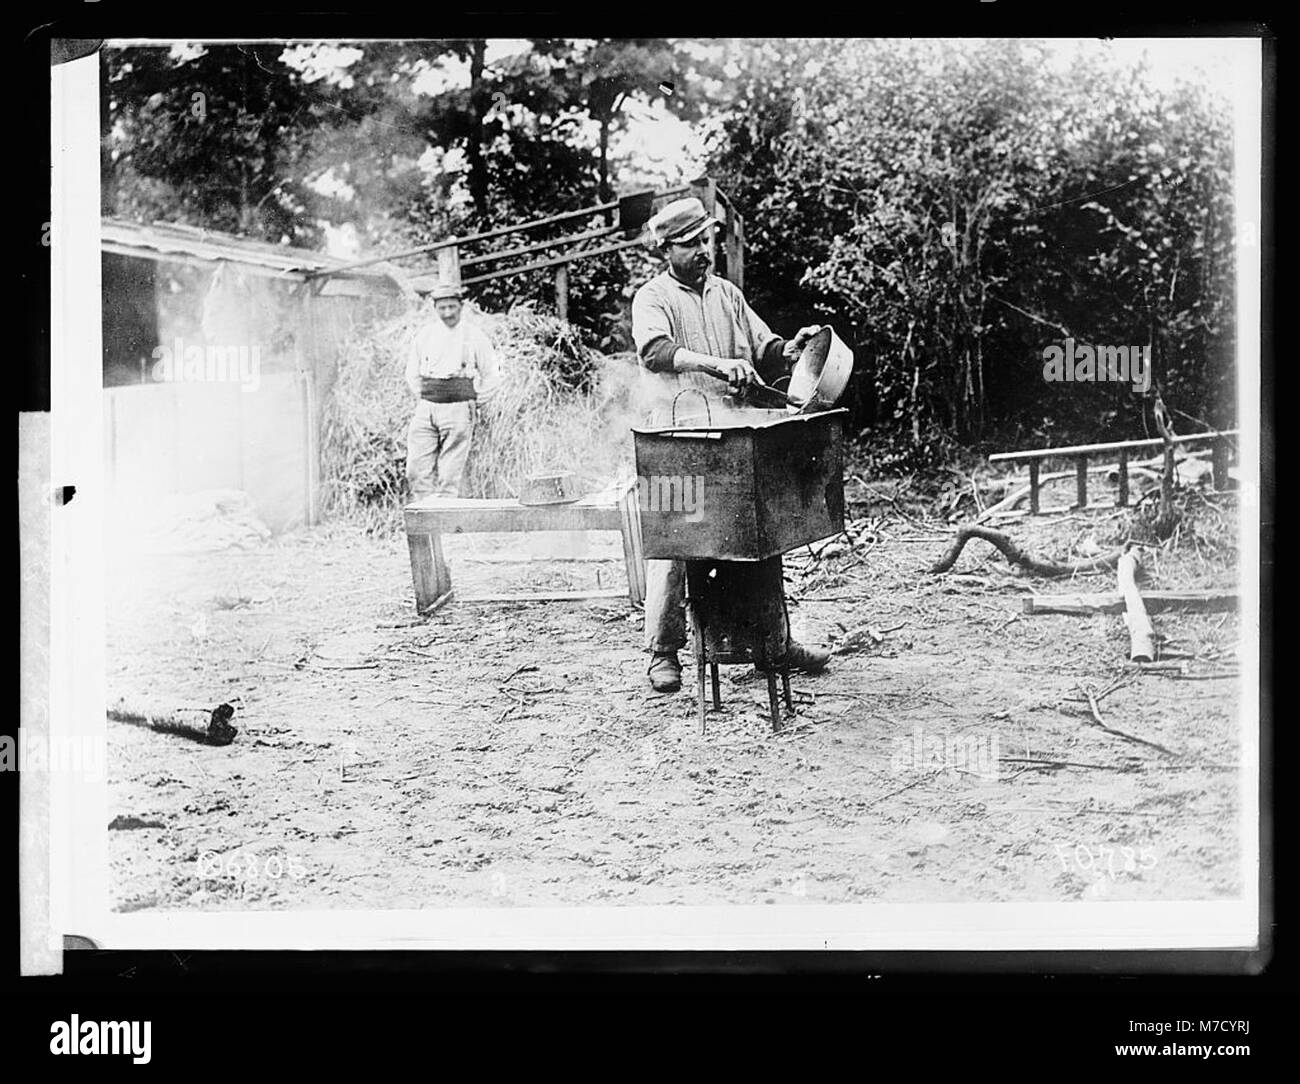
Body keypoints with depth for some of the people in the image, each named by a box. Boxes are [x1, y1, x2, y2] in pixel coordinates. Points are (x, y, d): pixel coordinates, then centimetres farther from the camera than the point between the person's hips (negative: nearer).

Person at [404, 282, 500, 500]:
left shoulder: (474, 336, 2)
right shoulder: (424, 335, 11)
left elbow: (491, 375, 8)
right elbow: (412, 373, 22)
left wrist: (475, 403, 5)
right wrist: (421, 398, 14)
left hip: (459, 408, -3)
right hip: (426, 407, 3)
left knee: (450, 474, -4)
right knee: (417, 470, -5)